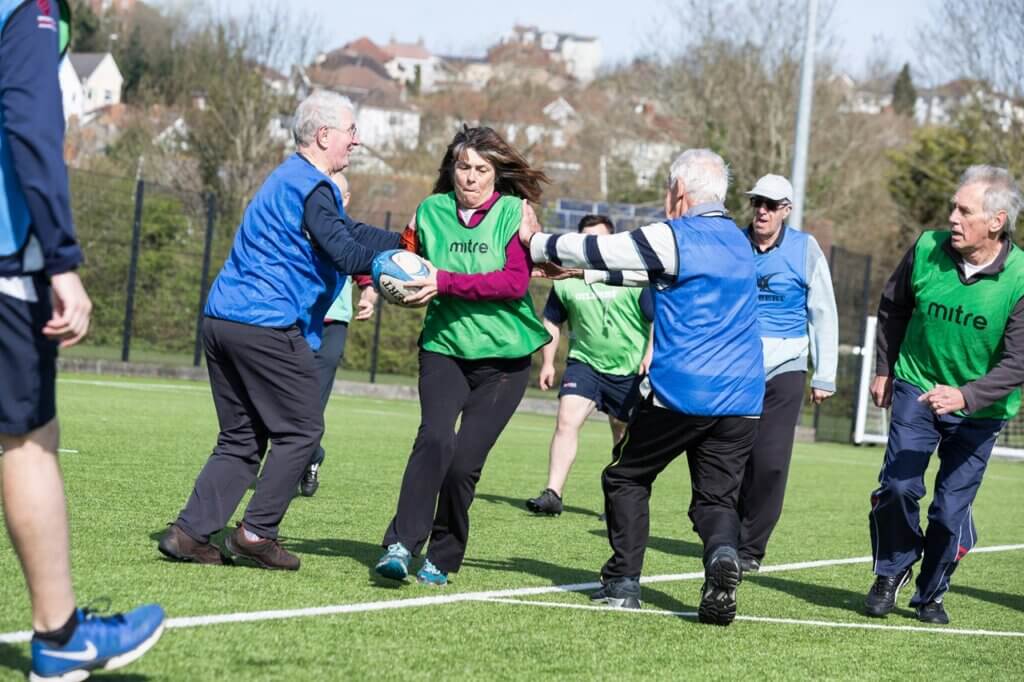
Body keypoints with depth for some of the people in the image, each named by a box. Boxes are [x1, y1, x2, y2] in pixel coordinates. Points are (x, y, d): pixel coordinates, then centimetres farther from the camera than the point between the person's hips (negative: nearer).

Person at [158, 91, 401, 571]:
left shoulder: (289, 179, 22)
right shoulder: (311, 188, -10)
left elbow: (349, 234, 27)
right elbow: (345, 253, -20)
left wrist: (404, 241, 20)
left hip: (222, 319, 10)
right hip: (268, 327, -10)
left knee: (241, 438, 12)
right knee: (301, 430, 1)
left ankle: (190, 532, 4)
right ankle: (257, 533, -1)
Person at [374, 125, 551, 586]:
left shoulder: (514, 212, -6)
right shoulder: (431, 211, 3)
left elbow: (516, 282, -18)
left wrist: (445, 282, -24)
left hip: (503, 357, -2)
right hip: (444, 346, 2)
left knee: (465, 462, -7)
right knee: (436, 439, -22)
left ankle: (442, 559, 12)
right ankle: (401, 545, -22)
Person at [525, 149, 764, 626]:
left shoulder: (675, 238, -7)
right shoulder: (736, 241, 18)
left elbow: (600, 250, 0)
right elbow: (639, 268, 27)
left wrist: (536, 243, 17)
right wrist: (574, 270, 32)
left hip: (680, 393, -6)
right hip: (741, 400, 6)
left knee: (626, 478, 13)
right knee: (717, 496, 6)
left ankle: (623, 581, 9)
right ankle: (722, 553, -24)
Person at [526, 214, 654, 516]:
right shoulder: (567, 280, 2)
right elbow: (551, 322, 14)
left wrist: (650, 353, -15)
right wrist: (548, 362, 10)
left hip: (629, 368, -1)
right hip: (585, 364, 1)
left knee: (625, 434, 10)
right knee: (566, 421, -18)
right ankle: (552, 494, -22)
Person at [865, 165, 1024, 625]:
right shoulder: (927, 249, -13)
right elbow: (892, 307, 7)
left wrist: (965, 395, -33)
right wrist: (884, 369, 12)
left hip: (978, 409, -1)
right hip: (917, 387, 1)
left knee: (951, 509, 2)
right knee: (898, 486, -12)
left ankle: (931, 593, 26)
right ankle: (891, 573, 14)